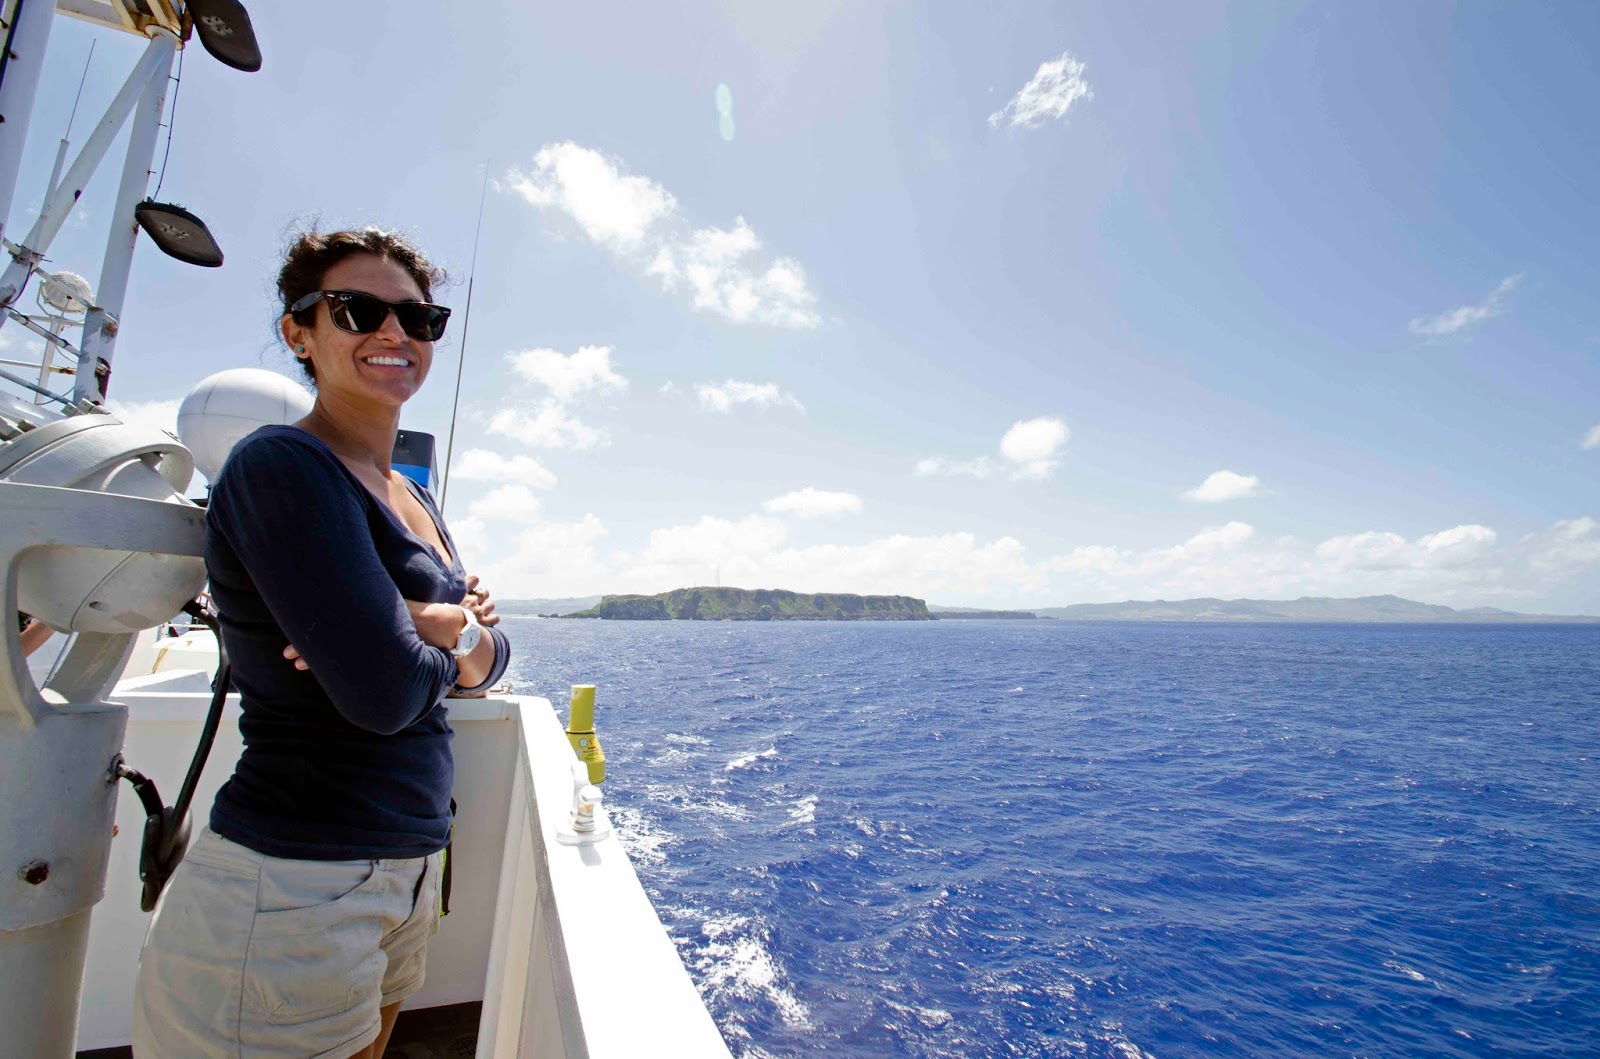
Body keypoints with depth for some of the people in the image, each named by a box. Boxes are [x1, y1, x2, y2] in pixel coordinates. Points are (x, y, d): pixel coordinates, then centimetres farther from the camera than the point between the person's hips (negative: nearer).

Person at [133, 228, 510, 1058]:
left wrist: (456, 636, -13)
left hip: (404, 876, 8)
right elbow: (382, 692, -26)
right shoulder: (281, 466, -15)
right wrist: (445, 646, -5)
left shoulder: (411, 496, 10)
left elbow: (490, 657, 8)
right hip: (290, 894, -8)